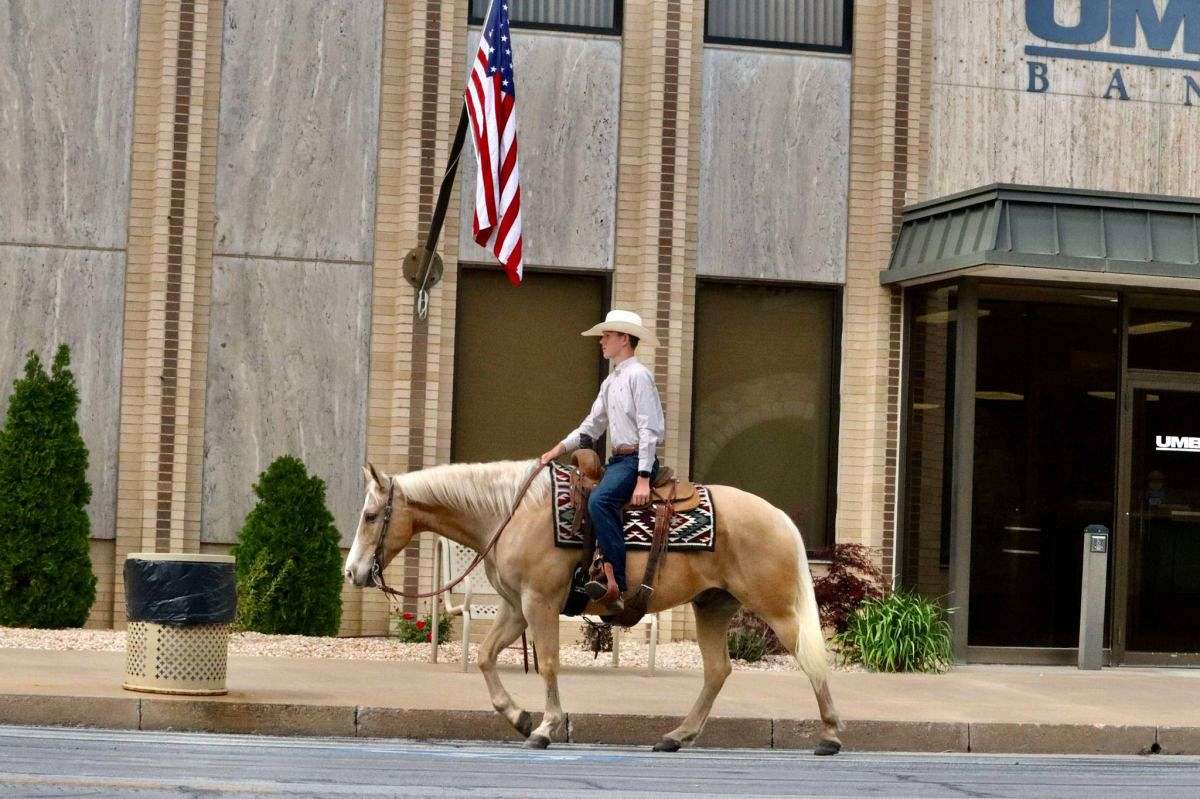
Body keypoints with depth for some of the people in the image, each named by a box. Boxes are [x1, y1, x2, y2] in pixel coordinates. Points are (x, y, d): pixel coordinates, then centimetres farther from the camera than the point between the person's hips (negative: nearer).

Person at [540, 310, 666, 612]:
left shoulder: (638, 375, -10)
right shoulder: (610, 382, 19)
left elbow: (650, 429, -16)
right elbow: (590, 428, 23)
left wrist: (643, 479, -23)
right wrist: (555, 452, 12)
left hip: (636, 459, -11)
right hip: (617, 460, 11)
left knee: (599, 500, -33)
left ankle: (616, 583, -37)